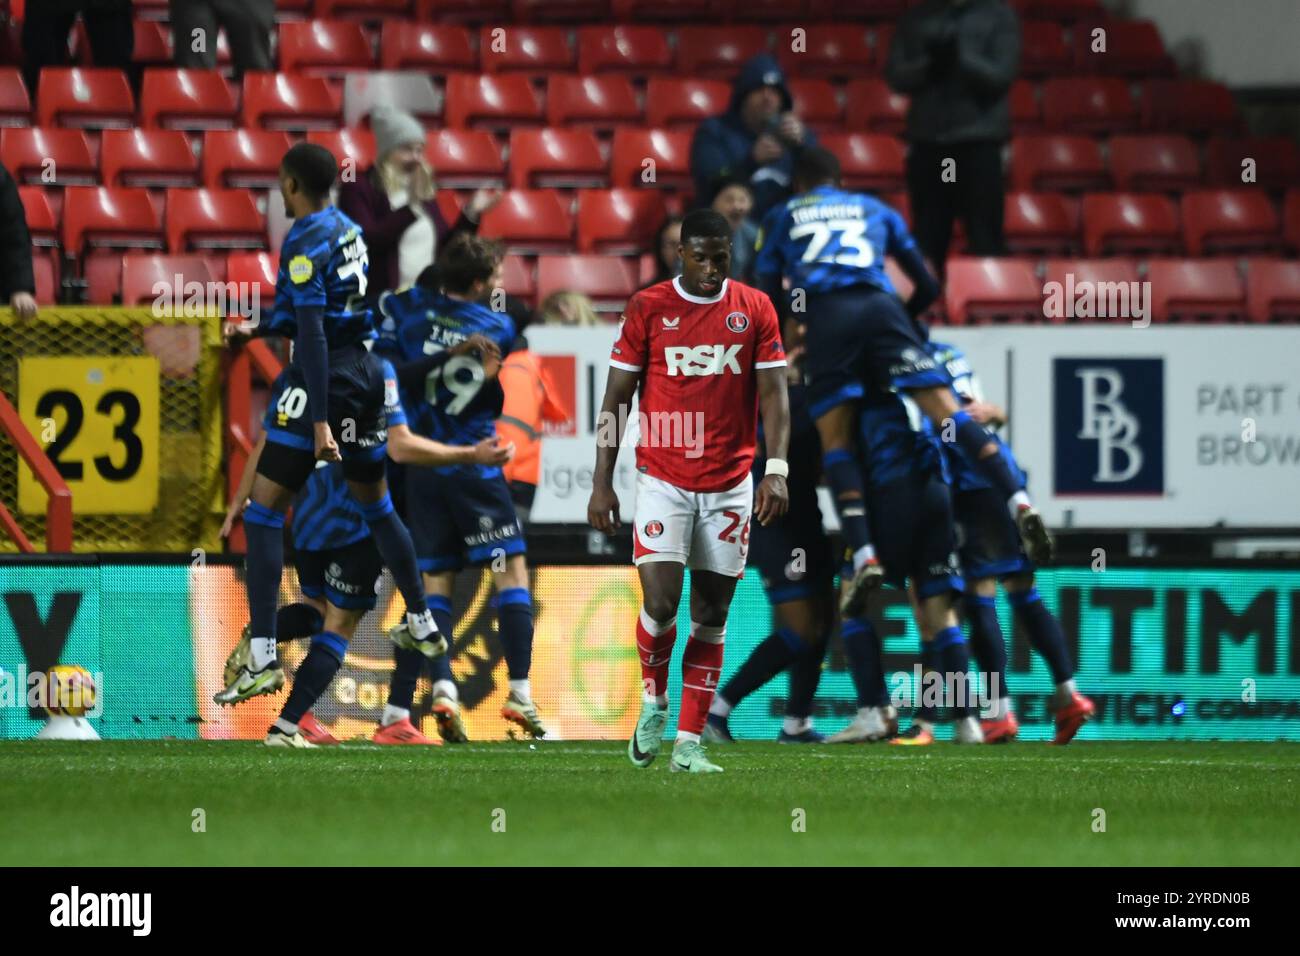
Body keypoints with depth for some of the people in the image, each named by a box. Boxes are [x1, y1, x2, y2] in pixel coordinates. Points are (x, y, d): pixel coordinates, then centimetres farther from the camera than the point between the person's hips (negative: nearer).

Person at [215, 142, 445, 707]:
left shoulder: (305, 241, -14)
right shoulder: (348, 230, 11)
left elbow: (312, 332, -20)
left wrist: (320, 421, -23)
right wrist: (258, 325, 34)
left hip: (326, 379, -8)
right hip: (367, 372, 8)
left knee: (263, 511, -5)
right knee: (374, 502, 25)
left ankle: (263, 659, -12)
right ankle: (423, 626, 36)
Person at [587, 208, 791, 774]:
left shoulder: (756, 309, 4)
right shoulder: (648, 308, -1)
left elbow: (773, 394, 2)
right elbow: (616, 398, 2)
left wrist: (776, 469, -12)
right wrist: (601, 483, -2)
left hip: (730, 486, 2)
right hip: (663, 480, -2)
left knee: (711, 614, 3)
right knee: (660, 602, -14)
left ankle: (689, 743, 8)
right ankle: (653, 701, 14)